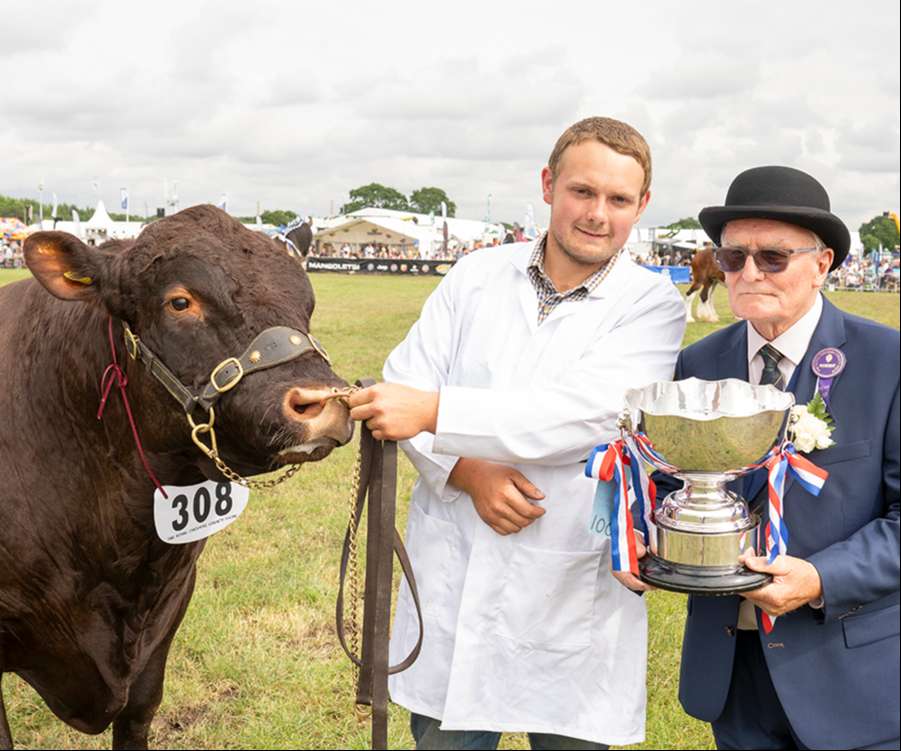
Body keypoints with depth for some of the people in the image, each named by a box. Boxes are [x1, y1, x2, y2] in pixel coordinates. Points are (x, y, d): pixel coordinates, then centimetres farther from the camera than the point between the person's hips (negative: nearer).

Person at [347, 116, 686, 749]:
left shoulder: (653, 306, -5)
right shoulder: (475, 277, 6)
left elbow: (583, 413, -20)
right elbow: (403, 388, 1)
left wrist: (433, 411, -26)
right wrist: (468, 471, -16)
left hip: (571, 596, -2)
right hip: (454, 576, 3)